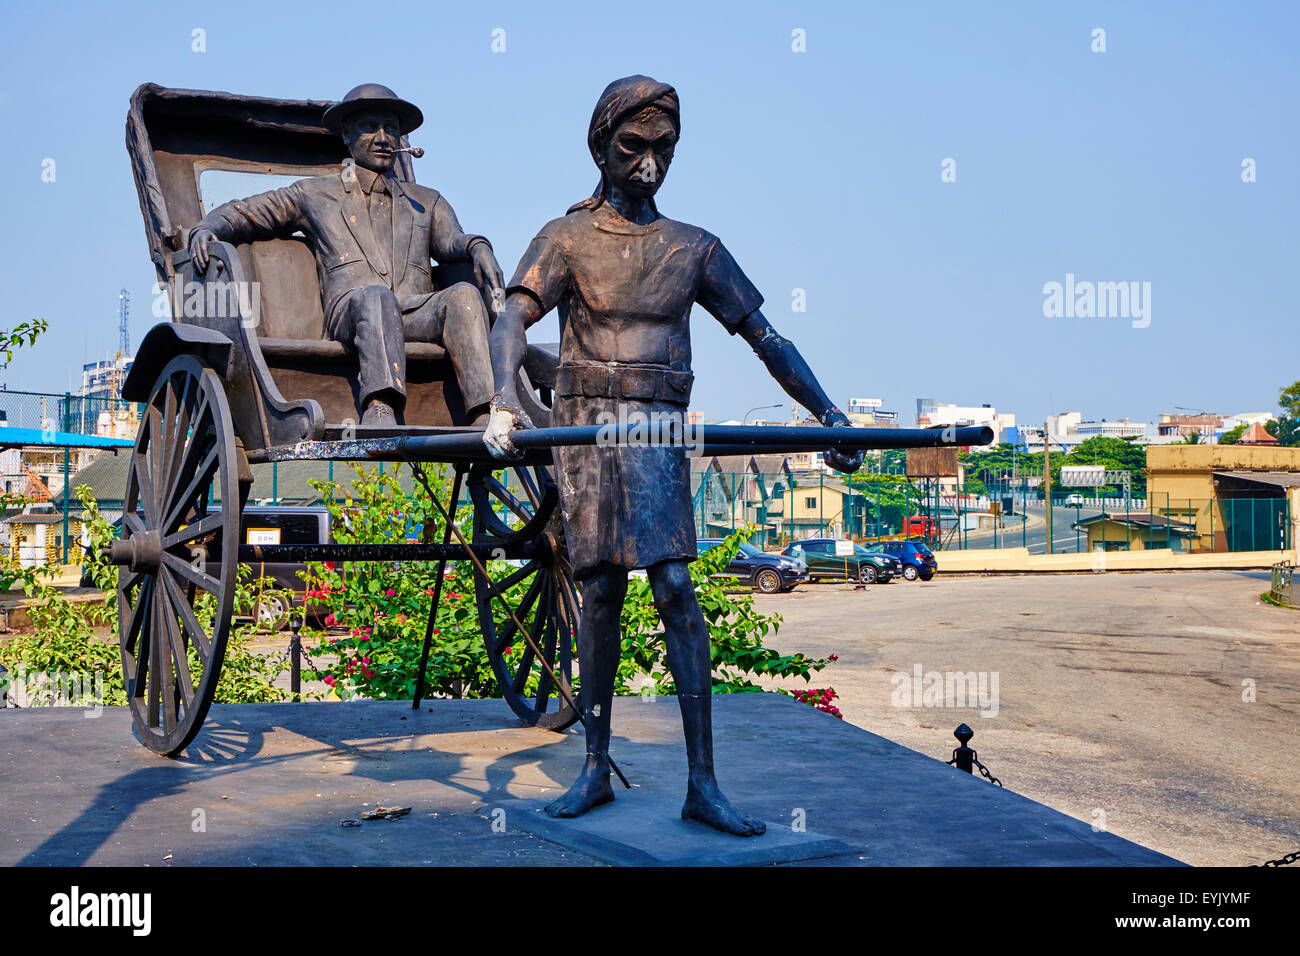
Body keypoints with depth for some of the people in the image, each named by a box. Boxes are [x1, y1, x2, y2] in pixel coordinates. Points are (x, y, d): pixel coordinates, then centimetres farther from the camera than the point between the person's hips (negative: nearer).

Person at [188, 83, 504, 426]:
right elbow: (239, 213, 29)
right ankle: (379, 410, -60)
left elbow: (450, 240, 12)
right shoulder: (315, 194, 27)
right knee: (376, 295, -37)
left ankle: (485, 417, -48)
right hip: (348, 316, -2)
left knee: (464, 293, -30)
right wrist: (204, 230, 6)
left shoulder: (427, 202, 32)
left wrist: (476, 246, -13)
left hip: (418, 317, 2)